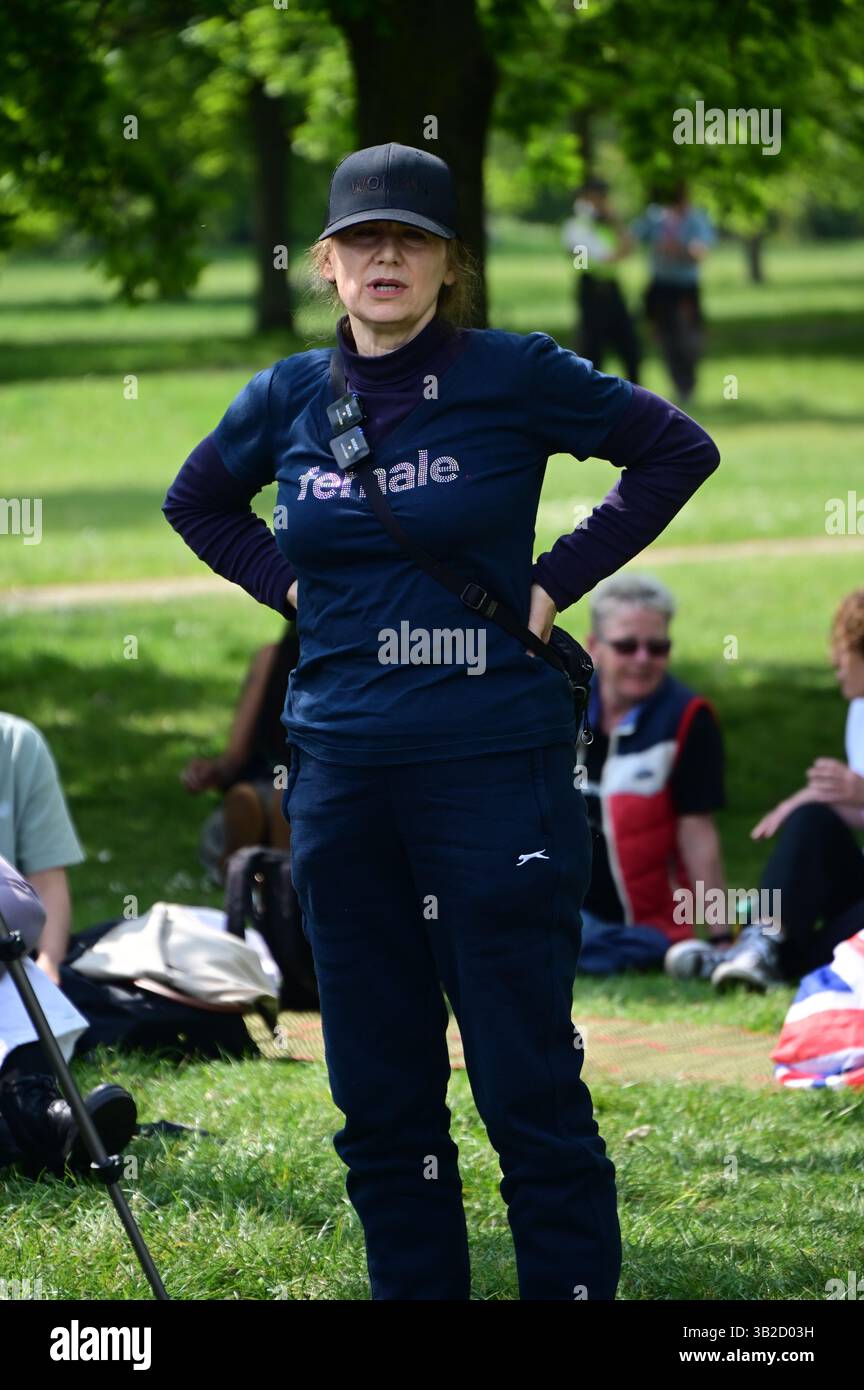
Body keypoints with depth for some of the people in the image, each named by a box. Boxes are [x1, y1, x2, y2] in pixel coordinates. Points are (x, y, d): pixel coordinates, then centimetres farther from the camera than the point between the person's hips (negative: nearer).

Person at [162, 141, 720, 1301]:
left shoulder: (514, 376, -6)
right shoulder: (292, 397, 7)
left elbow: (676, 450, 2)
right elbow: (197, 499, 25)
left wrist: (558, 581, -3)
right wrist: (289, 587, 10)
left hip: (496, 764, -4)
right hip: (342, 768, 5)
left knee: (530, 1084, -4)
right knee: (379, 1094, 9)